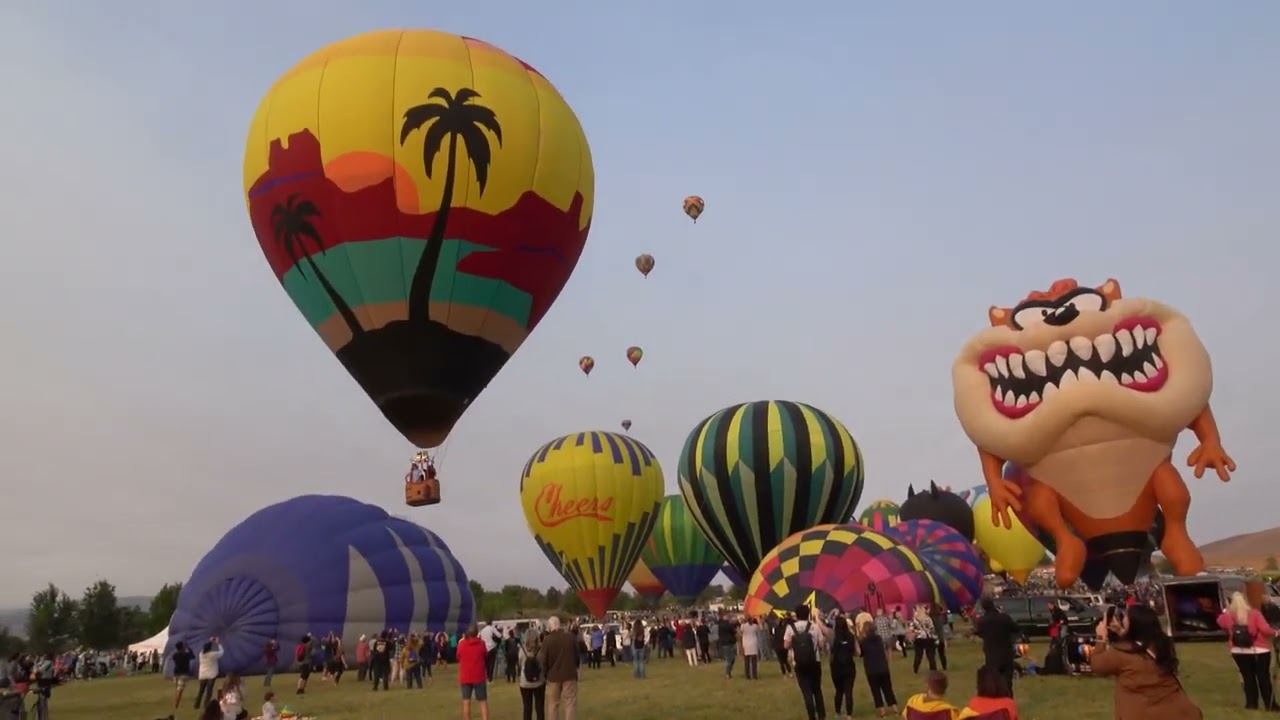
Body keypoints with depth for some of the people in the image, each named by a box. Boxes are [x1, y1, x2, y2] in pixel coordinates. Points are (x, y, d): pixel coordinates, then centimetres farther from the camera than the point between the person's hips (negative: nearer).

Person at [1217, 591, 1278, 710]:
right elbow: (1265, 629, -18)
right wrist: (1274, 633, 1)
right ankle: (1270, 704, 13)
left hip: (1239, 652, 2)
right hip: (1259, 650, -2)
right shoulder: (1254, 613, -13)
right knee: (1264, 677, 8)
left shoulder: (1228, 616, -3)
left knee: (1248, 677, 12)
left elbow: (1220, 621, 18)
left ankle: (1252, 703, 15)